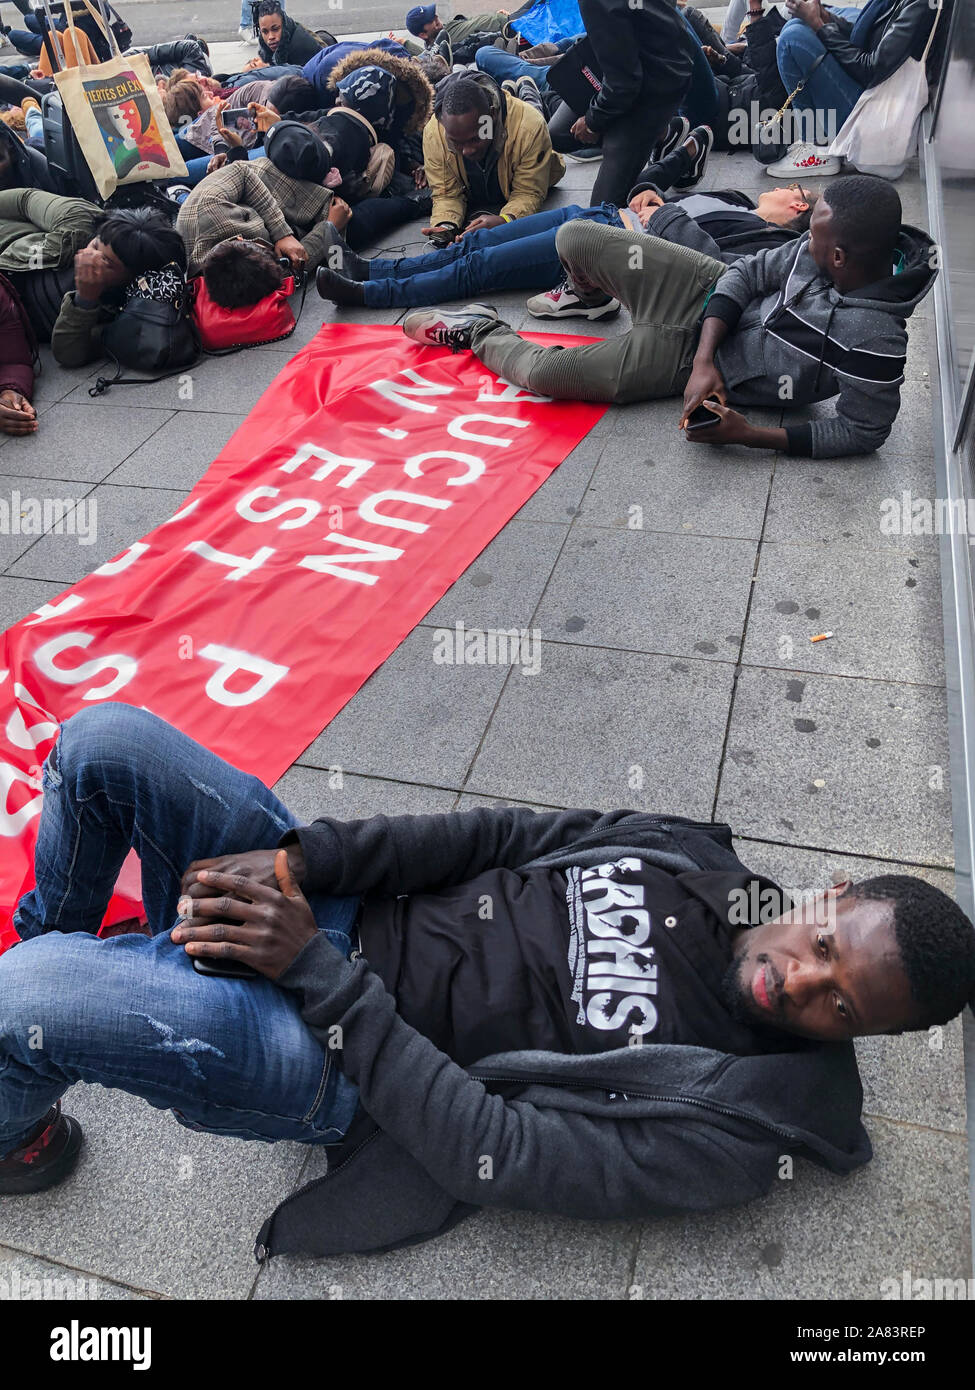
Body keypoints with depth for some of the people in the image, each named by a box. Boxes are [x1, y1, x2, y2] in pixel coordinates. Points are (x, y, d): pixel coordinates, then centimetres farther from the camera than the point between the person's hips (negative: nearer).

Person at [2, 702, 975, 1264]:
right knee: (103, 741, -7)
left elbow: (495, 1154, -19)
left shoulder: (736, 1128, -13)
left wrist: (315, 970, -23)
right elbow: (498, 835, -2)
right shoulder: (694, 857, 1)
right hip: (317, 909, 6)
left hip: (337, 1064, -5)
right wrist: (293, 858, -14)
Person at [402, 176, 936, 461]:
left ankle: (480, 333, 20)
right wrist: (706, 360, -19)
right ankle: (592, 292, 37)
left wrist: (749, 435, -29)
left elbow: (863, 431, -24)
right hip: (714, 295, 5)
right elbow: (748, 273, -5)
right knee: (574, 238, -4)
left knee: (542, 372, -17)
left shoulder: (872, 336, -33)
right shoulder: (826, 246, -15)